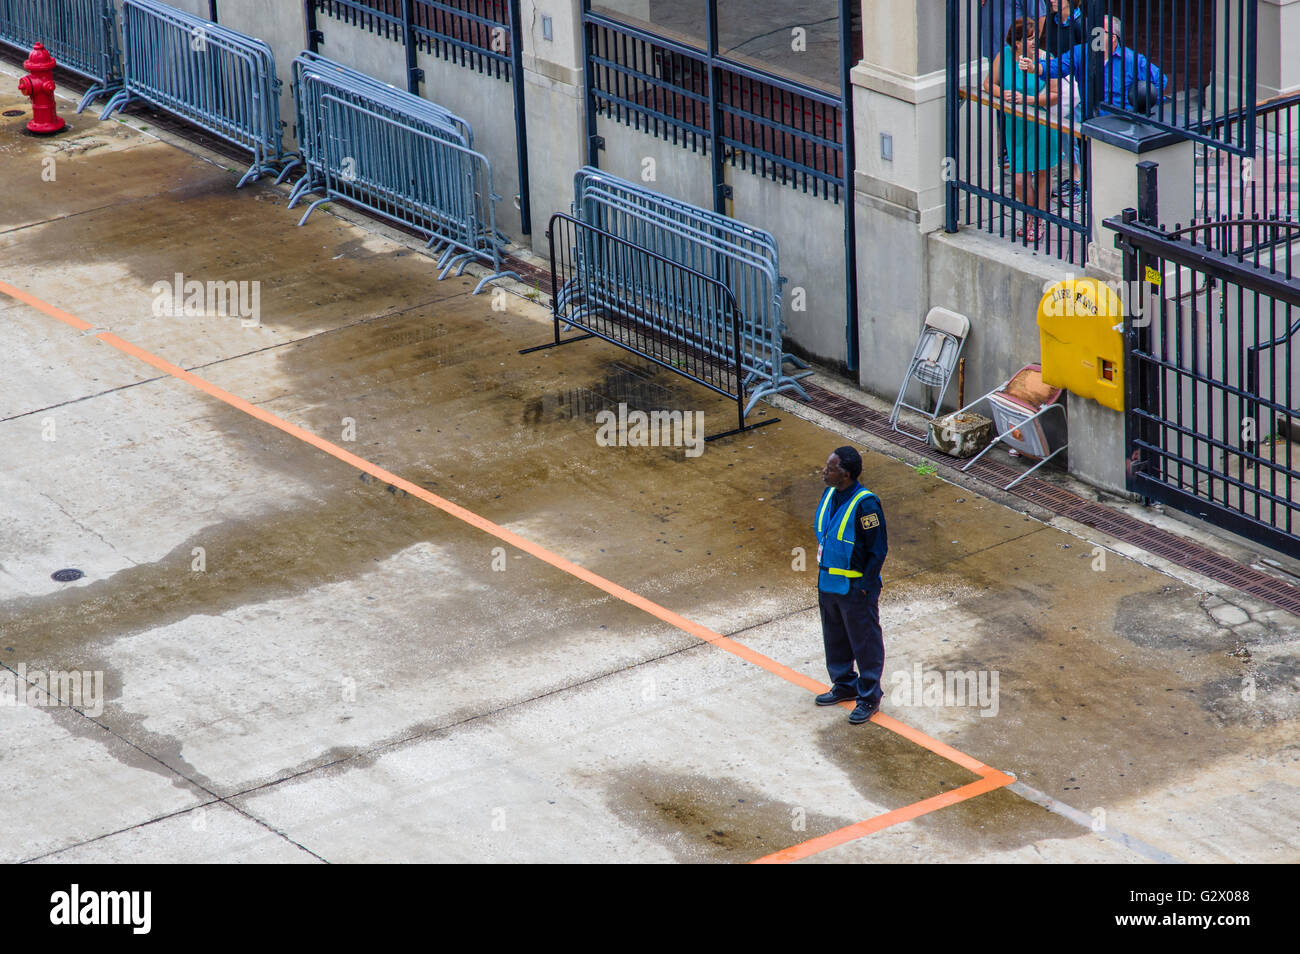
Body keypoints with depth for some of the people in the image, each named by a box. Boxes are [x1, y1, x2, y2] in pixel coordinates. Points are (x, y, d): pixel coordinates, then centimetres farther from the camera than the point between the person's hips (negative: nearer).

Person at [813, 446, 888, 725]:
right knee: (835, 638, 22)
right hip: (828, 584, 8)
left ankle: (869, 697, 23)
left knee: (865, 643, 8)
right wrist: (822, 572, 13)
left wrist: (864, 586, -16)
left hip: (855, 589, -8)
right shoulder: (830, 495, -2)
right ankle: (844, 685, 42)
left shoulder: (865, 504, -25)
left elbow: (878, 550, -19)